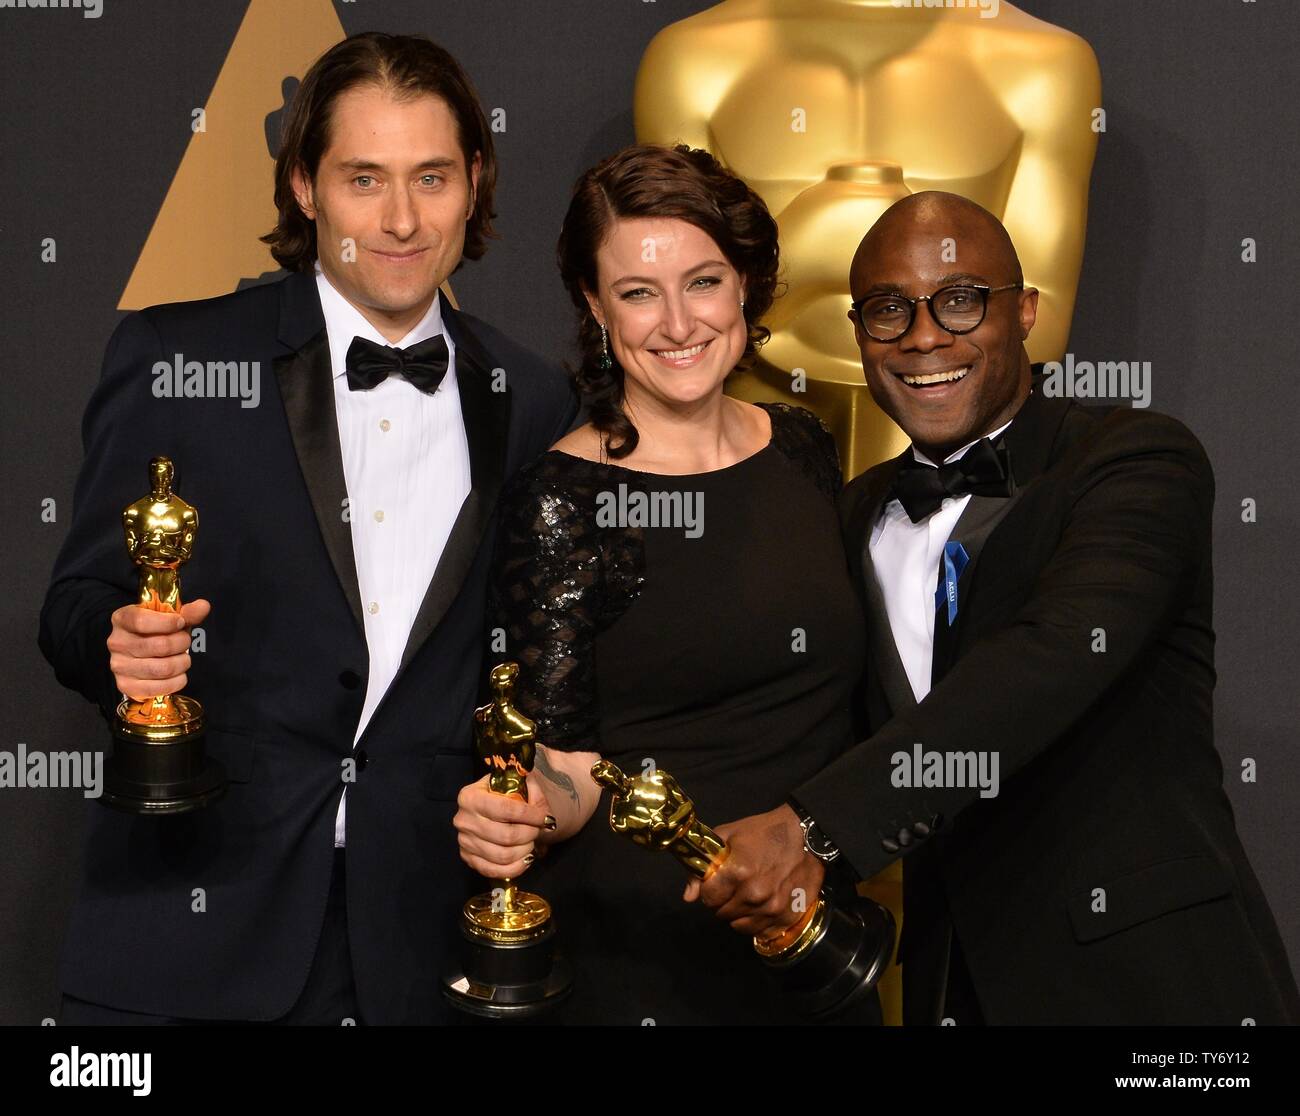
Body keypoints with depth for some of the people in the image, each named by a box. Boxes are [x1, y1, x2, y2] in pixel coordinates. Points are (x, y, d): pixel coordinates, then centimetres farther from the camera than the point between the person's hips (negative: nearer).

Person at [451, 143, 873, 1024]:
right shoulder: (564, 498, -14)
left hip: (813, 923, 5)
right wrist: (530, 812, -32)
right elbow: (564, 760, -12)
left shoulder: (803, 448, 2)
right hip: (640, 947, -5)